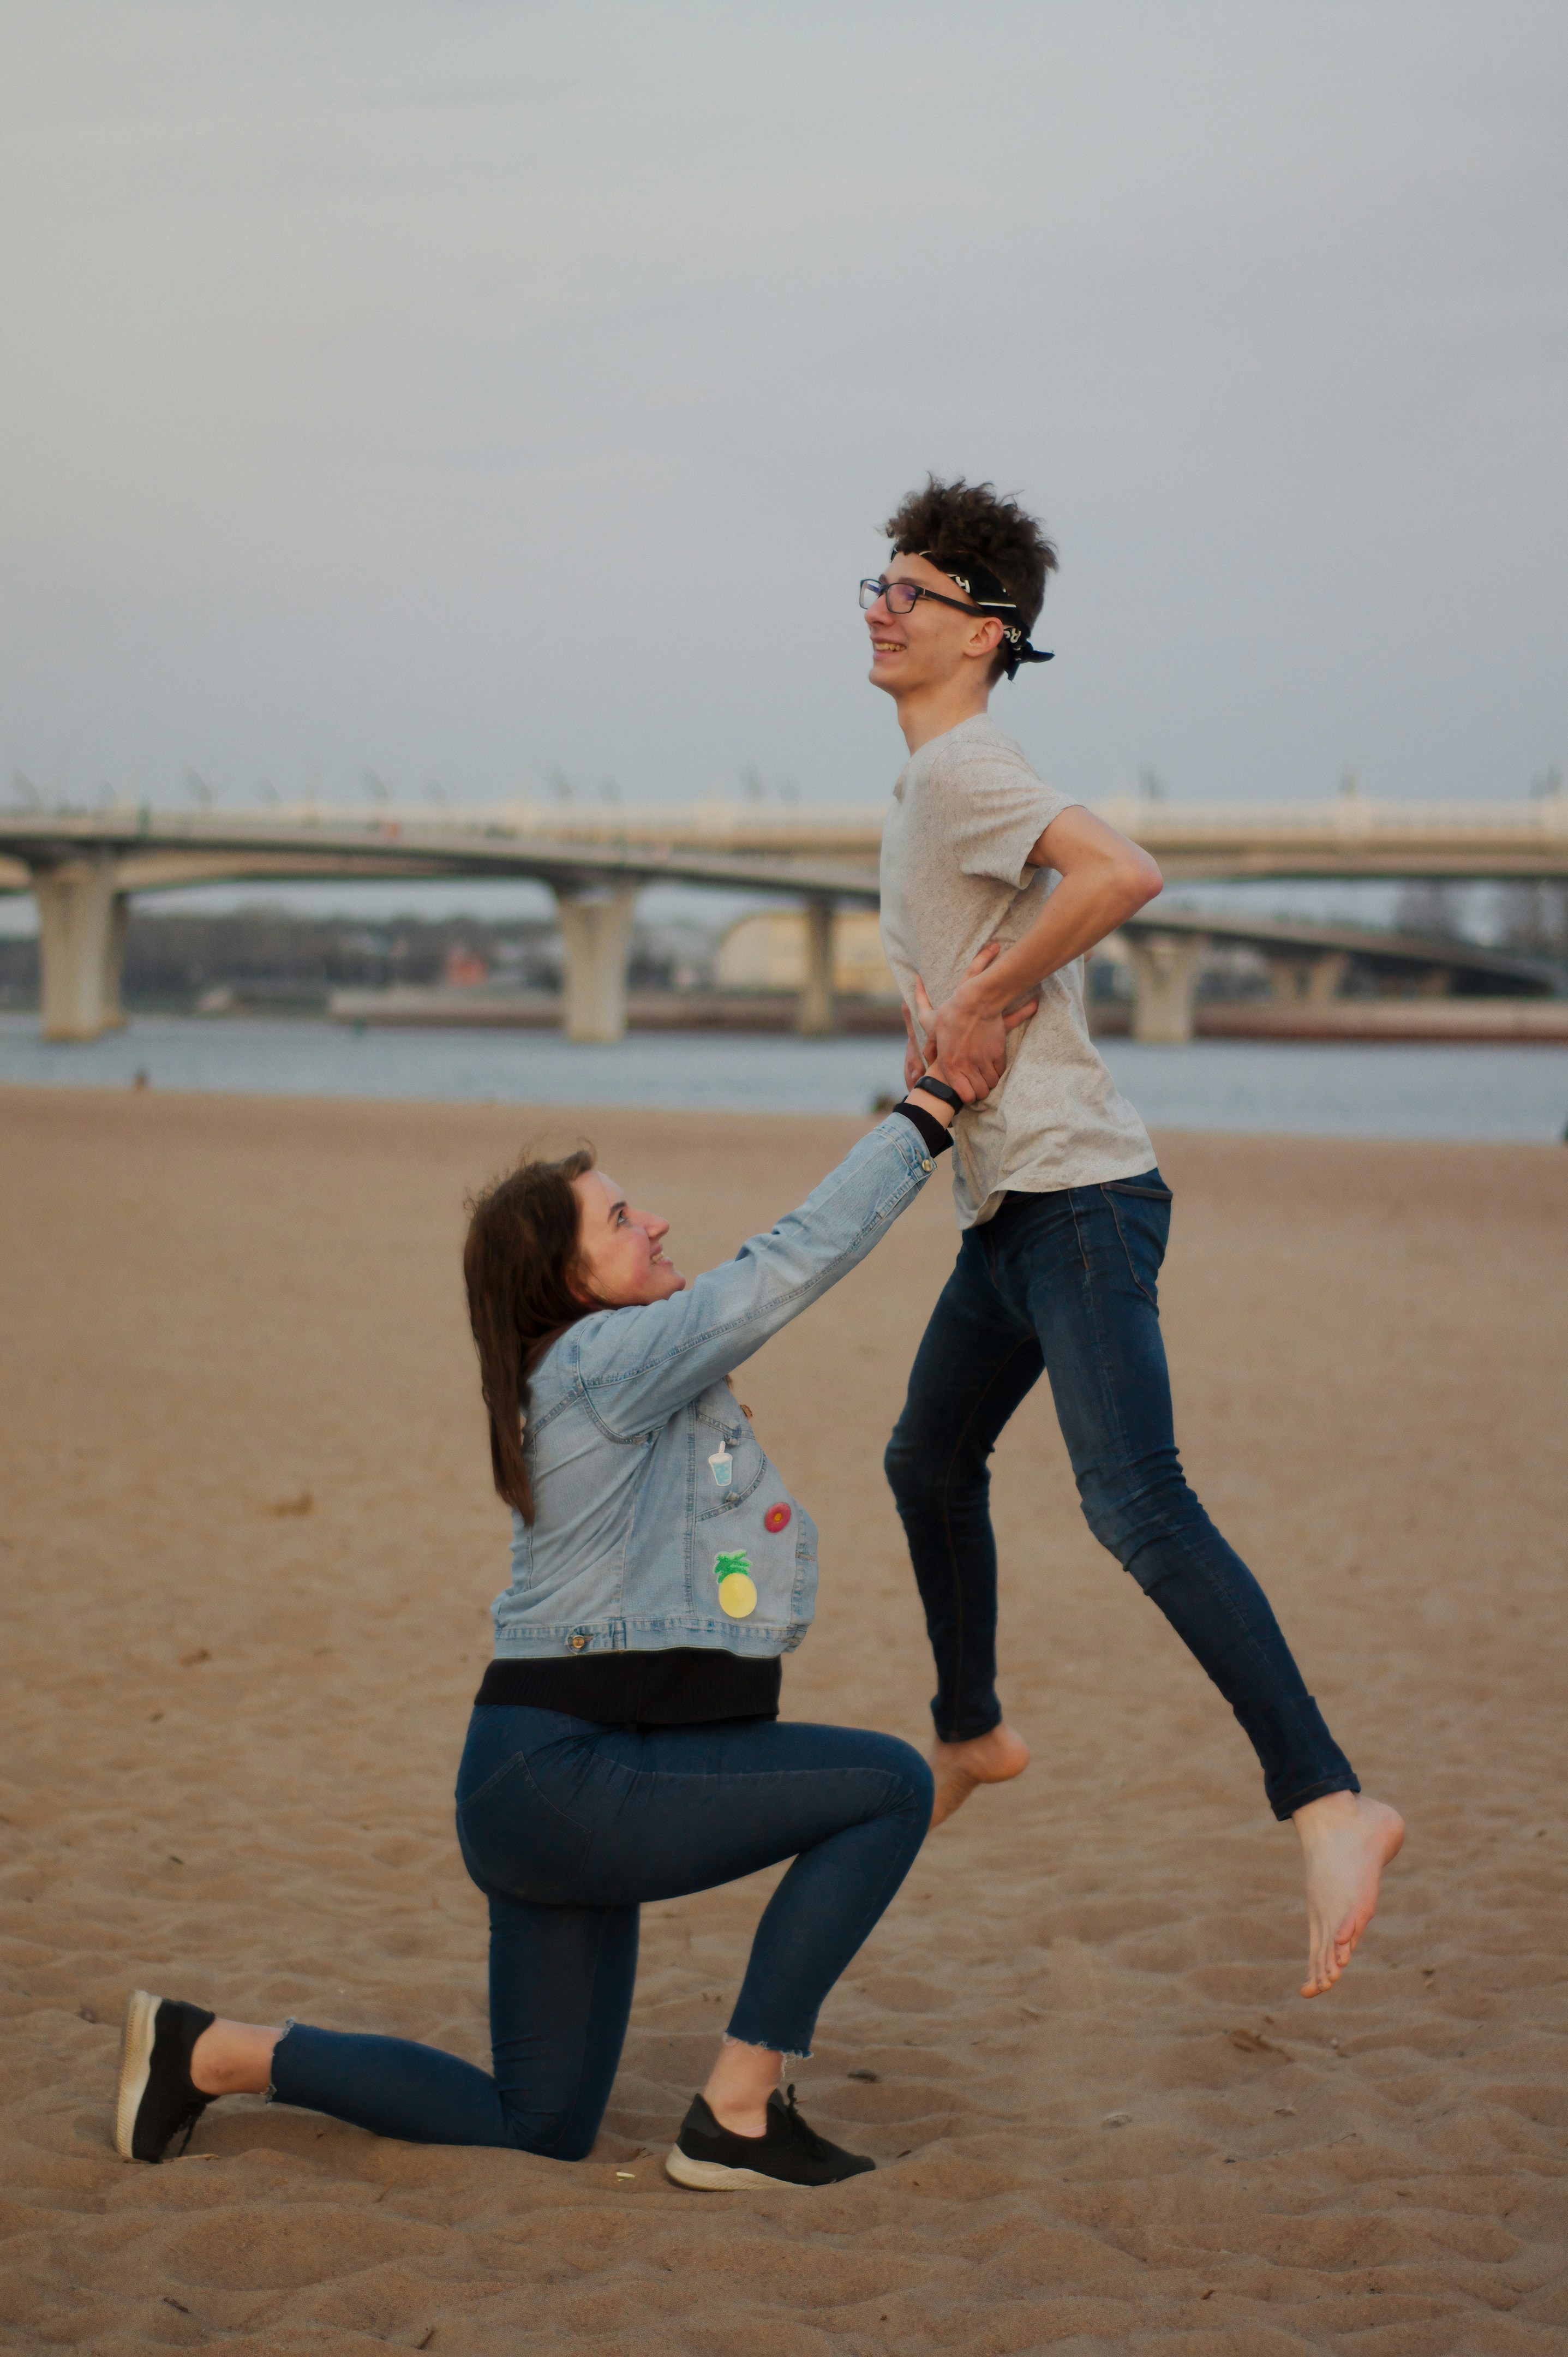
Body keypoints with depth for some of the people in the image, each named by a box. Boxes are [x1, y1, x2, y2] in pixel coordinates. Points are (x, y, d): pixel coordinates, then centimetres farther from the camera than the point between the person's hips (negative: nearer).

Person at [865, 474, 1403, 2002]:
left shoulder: (961, 768, -12)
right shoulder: (926, 790, 19)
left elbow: (1125, 872, -30)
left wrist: (981, 998, -19)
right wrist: (941, 1038, 7)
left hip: (1075, 1194, -11)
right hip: (1009, 1206, 11)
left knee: (1134, 1500, -21)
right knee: (929, 1462, 24)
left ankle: (1327, 1806, -26)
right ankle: (970, 1735, 42)